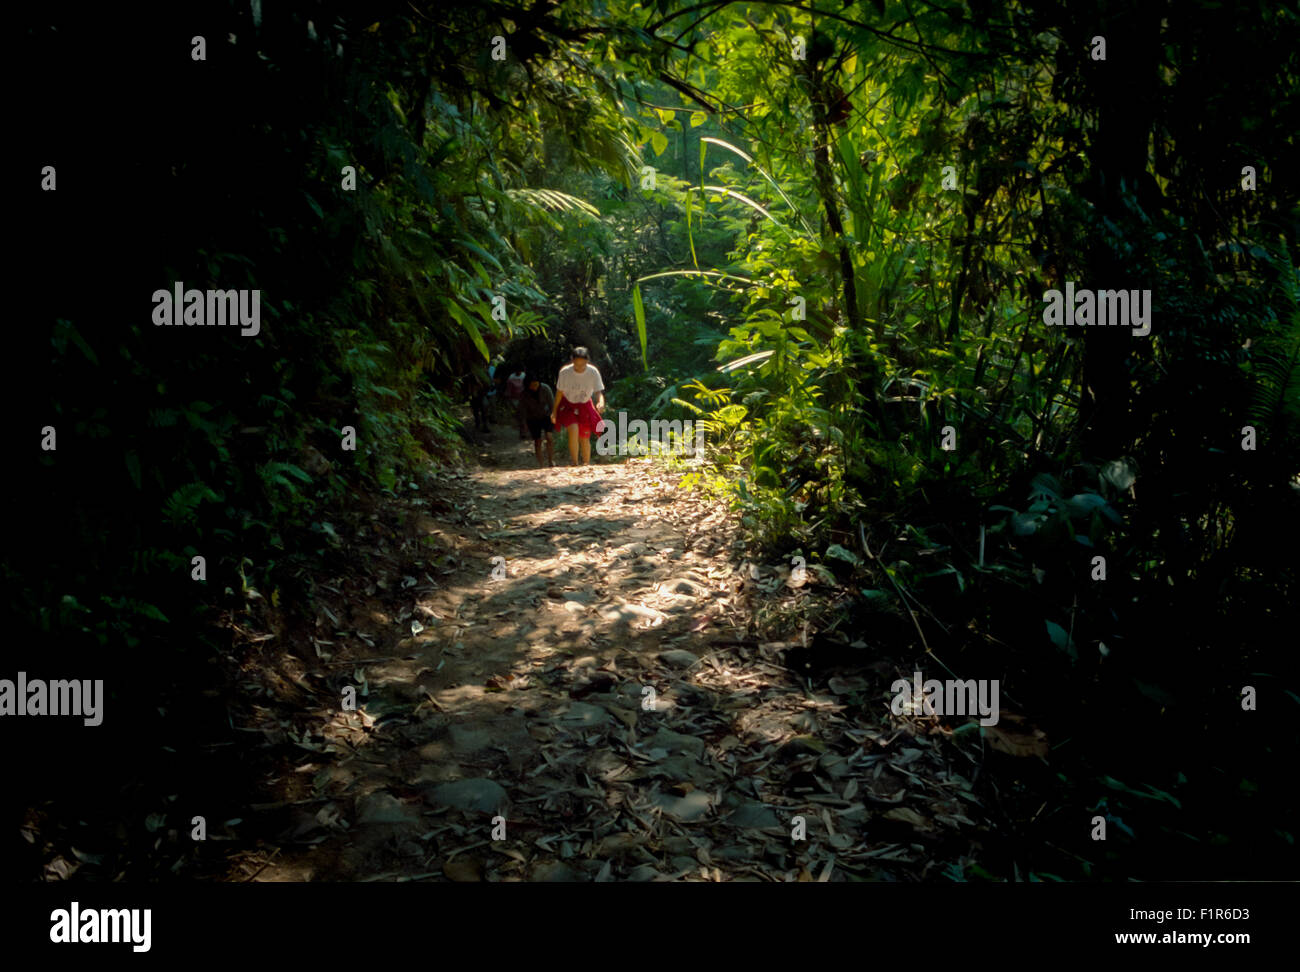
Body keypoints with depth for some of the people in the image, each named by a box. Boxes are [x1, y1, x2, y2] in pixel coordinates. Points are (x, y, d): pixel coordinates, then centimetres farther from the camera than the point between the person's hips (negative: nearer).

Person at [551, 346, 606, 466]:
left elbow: (599, 391, -15)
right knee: (573, 429, -27)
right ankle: (574, 462, -17)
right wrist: (554, 411, 2)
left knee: (585, 439, 5)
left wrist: (601, 402, -38)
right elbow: (559, 392, -5)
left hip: (584, 407, 1)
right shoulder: (565, 372, -18)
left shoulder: (593, 372, -18)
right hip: (568, 406, -1)